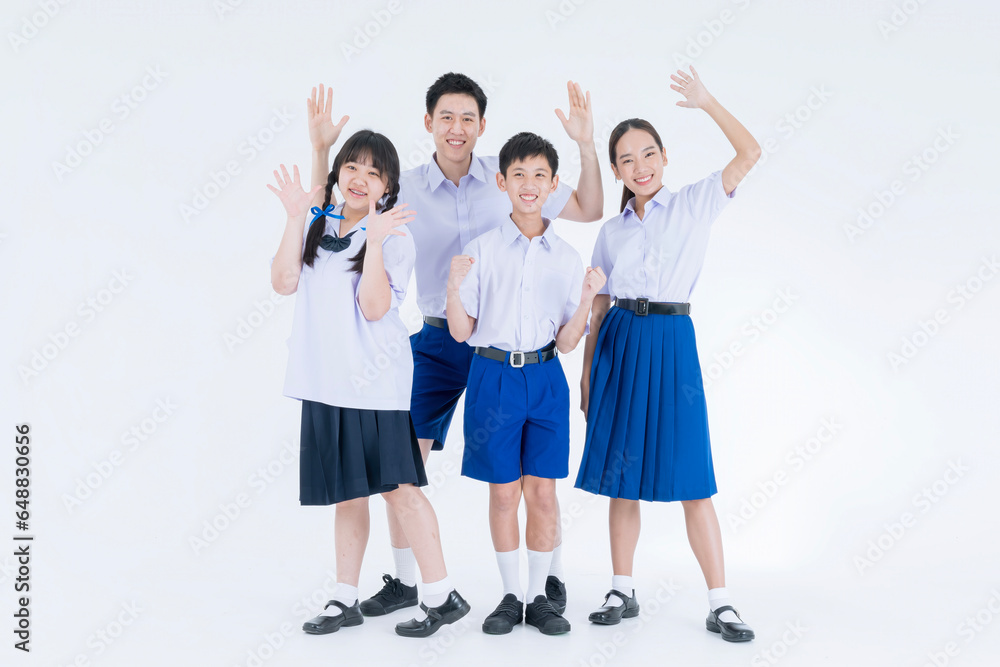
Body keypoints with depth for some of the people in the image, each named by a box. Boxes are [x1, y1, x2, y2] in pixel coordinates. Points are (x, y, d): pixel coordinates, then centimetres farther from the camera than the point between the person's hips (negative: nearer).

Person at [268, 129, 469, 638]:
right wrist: (295, 218, -4)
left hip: (374, 382, -5)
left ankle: (442, 596, 6)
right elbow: (284, 283, -1)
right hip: (326, 381, 5)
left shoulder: (394, 237, -3)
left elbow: (374, 307, -14)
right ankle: (346, 599, 24)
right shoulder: (318, 227, 12)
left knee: (398, 487, -5)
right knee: (346, 493, 13)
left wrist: (375, 241, -18)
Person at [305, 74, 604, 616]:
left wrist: (587, 145, -8)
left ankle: (553, 577, 24)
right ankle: (405, 580, 20)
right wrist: (320, 149, -4)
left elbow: (588, 211, 5)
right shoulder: (404, 188, 0)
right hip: (438, 340, 1)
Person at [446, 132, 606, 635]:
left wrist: (587, 299, -14)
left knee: (542, 491, 4)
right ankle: (511, 596, 22)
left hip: (545, 380, 1)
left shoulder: (566, 257, 3)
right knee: (503, 492, 6)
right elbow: (461, 333, -2)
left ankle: (539, 596, 19)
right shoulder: (481, 250, -1)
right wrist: (454, 287, -18)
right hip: (494, 376, -1)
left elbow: (566, 342, 1)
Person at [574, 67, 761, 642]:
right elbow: (599, 306, 14)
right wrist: (588, 369, 10)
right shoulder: (612, 232, 13)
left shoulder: (695, 205, 6)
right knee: (622, 478, 7)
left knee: (691, 479, -3)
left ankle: (720, 603, 7)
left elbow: (750, 154, -6)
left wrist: (707, 102, -6)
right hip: (620, 345, 3)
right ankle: (624, 592, 20)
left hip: (672, 342, -3)